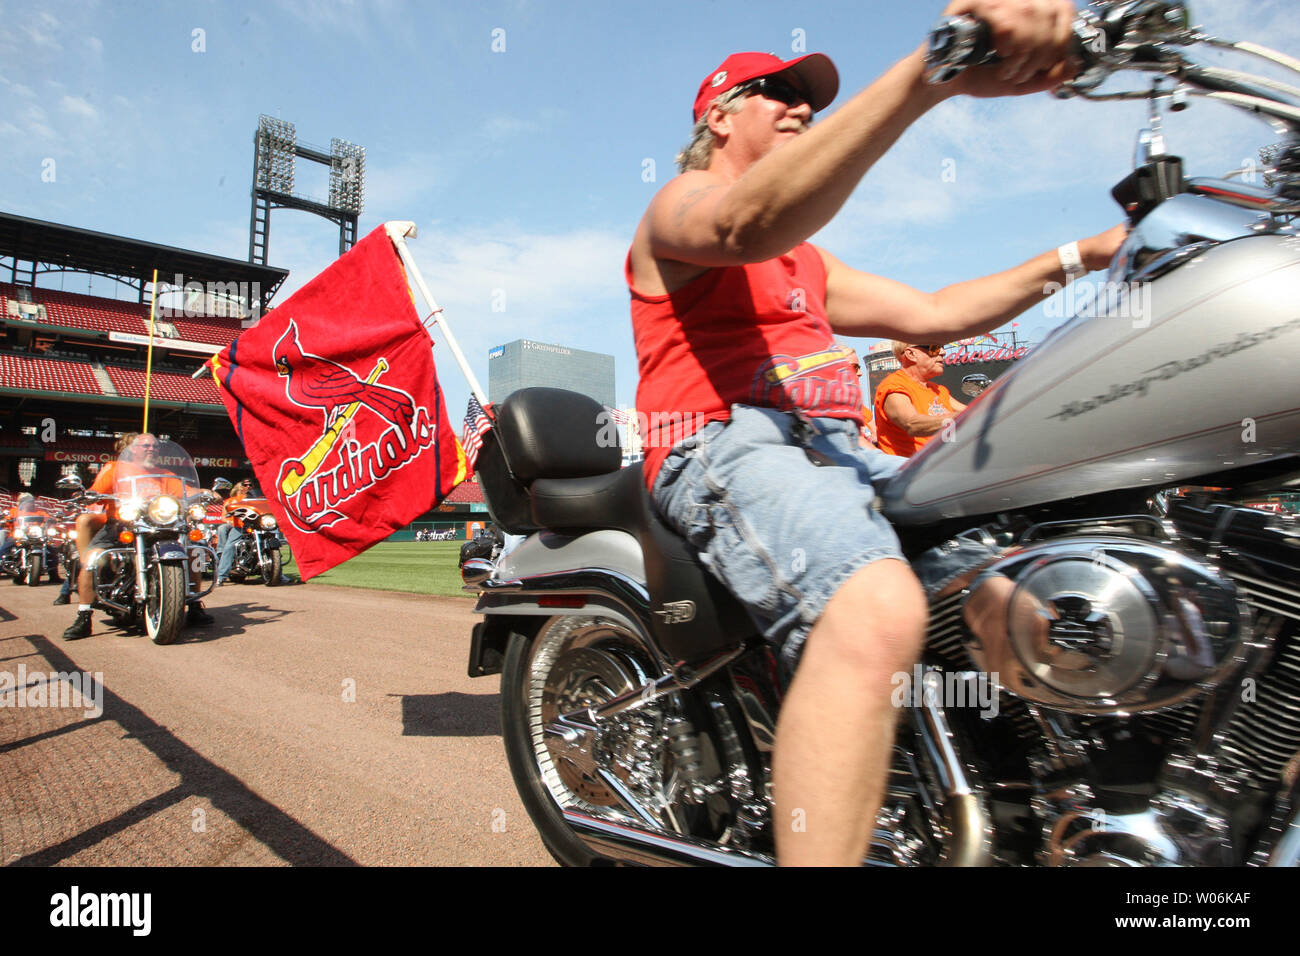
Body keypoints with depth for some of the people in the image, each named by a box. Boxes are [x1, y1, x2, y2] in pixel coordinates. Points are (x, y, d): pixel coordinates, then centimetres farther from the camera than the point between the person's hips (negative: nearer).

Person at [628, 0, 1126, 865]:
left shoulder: (810, 262, 33)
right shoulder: (682, 204, 6)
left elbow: (932, 315, 30)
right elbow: (747, 223, -21)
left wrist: (1080, 256, 23)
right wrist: (932, 70, -34)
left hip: (843, 452, 9)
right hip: (732, 446, -8)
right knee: (879, 609, -38)